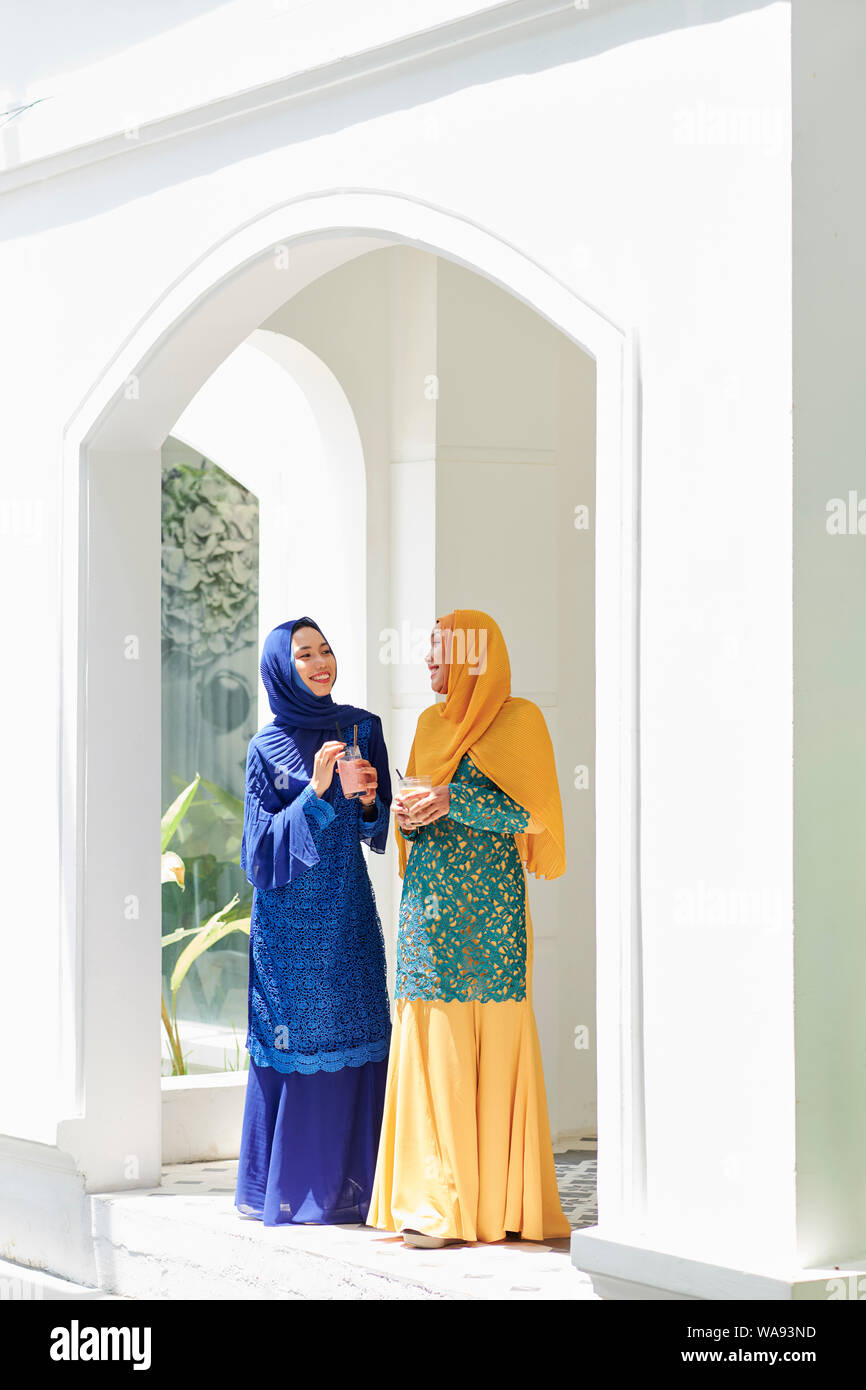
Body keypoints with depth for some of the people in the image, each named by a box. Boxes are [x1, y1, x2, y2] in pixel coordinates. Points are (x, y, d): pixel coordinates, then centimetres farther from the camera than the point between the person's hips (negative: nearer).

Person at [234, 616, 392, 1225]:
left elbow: (382, 828, 10)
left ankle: (348, 1185, 7)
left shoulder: (363, 728, 7)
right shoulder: (266, 747, -2)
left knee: (355, 1040, 1)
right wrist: (316, 792, -19)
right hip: (289, 915, -3)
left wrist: (370, 799, -12)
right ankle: (287, 1185, 8)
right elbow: (263, 842, -8)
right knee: (293, 1042, -2)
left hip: (349, 910, 3)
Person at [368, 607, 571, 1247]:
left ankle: (496, 1199, -1)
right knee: (435, 1045, 0)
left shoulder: (518, 720, -1)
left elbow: (530, 813, -9)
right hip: (433, 901, 5)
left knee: (493, 1045, -6)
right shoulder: (432, 723, 16)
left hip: (490, 903, -5)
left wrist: (452, 800, -16)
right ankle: (439, 1199, 1)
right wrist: (409, 814, -3)